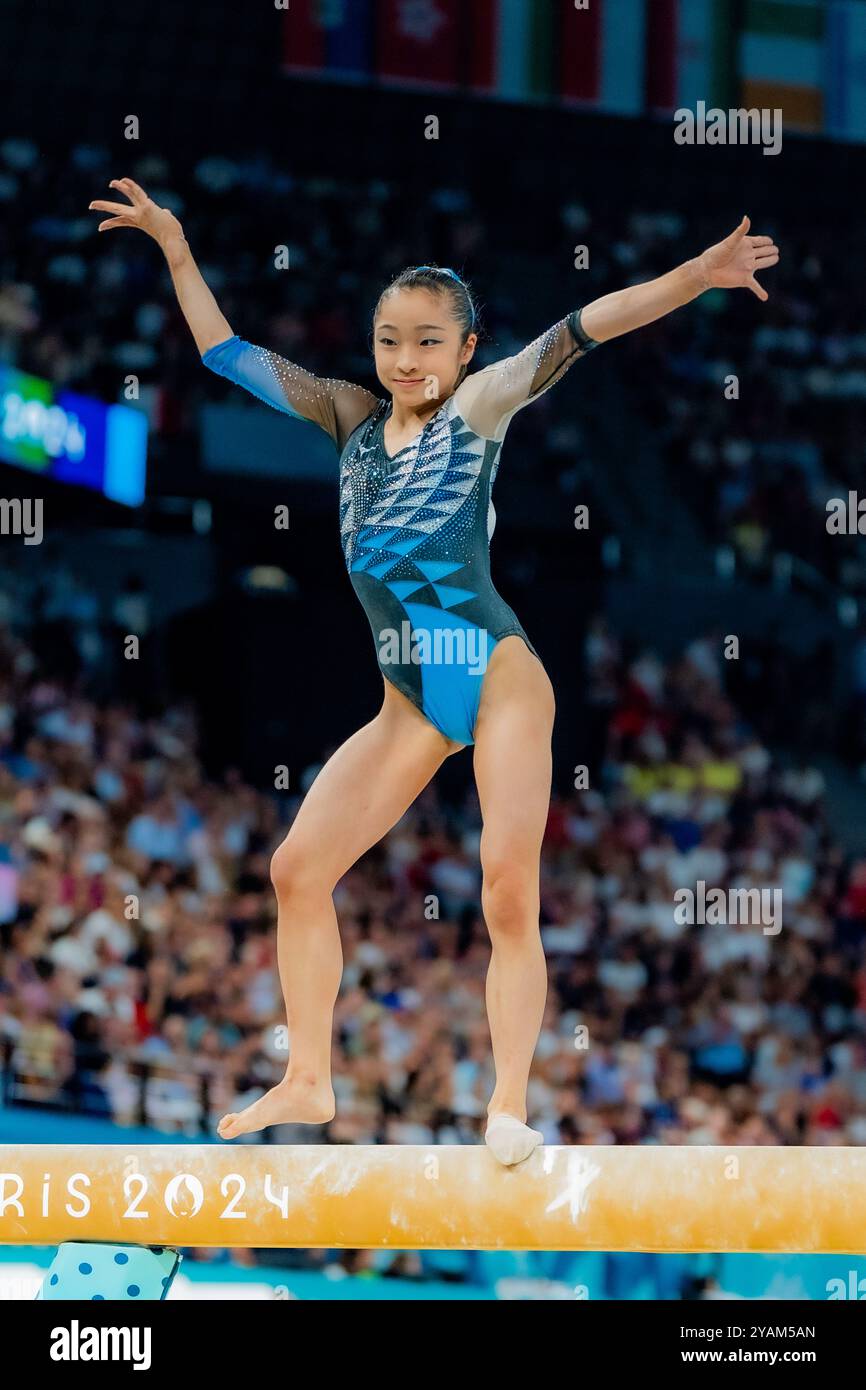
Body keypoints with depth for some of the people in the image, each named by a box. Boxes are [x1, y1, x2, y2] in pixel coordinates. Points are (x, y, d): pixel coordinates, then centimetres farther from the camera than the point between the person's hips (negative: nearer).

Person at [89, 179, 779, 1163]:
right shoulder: (355, 418, 12)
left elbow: (578, 333, -13)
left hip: (498, 679, -6)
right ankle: (307, 1081, 10)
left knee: (509, 898, -10)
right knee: (298, 868, 1)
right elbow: (232, 358, 20)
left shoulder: (478, 408, -1)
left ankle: (508, 1107, -7)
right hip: (410, 702, 6)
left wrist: (696, 276, -22)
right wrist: (177, 252, 20)